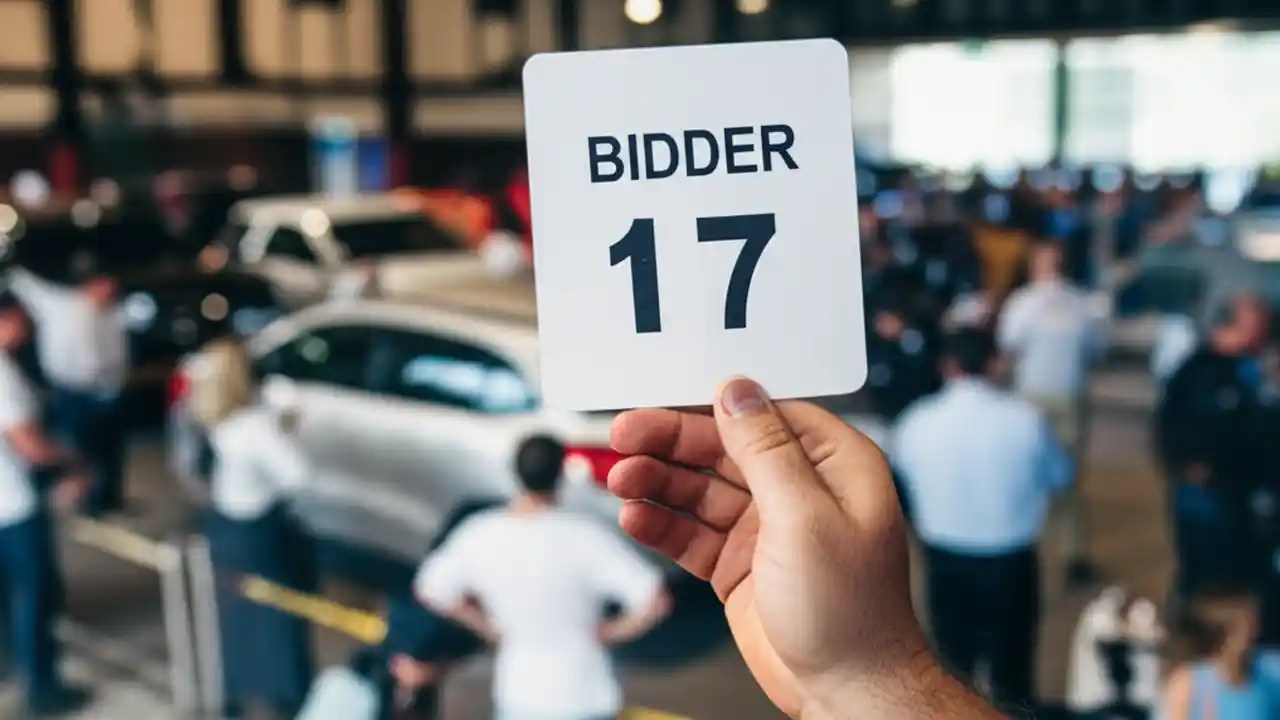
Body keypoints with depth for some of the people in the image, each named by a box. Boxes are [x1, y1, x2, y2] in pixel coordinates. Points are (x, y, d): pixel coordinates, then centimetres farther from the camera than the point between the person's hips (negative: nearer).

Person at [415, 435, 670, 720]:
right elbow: (655, 602, -25)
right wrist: (610, 632, -8)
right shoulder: (584, 537, -21)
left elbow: (431, 590, 6)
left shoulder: (479, 535, -9)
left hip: (518, 695, 4)